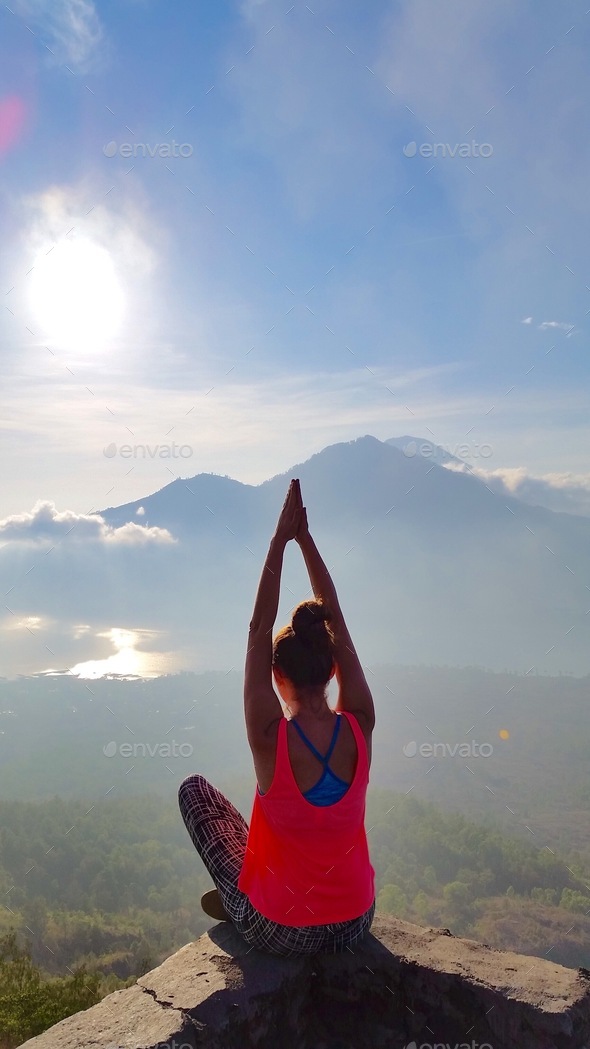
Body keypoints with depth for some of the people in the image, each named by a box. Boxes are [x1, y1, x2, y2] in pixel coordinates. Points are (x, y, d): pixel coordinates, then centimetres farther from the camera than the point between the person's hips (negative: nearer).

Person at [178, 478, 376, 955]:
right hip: (355, 925, 4)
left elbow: (258, 630, -19)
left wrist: (281, 539, -18)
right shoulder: (359, 727, -17)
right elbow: (337, 624, -10)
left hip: (279, 932, -3)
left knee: (194, 789, 12)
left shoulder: (271, 738, -26)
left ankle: (236, 901, 22)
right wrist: (306, 539, -8)